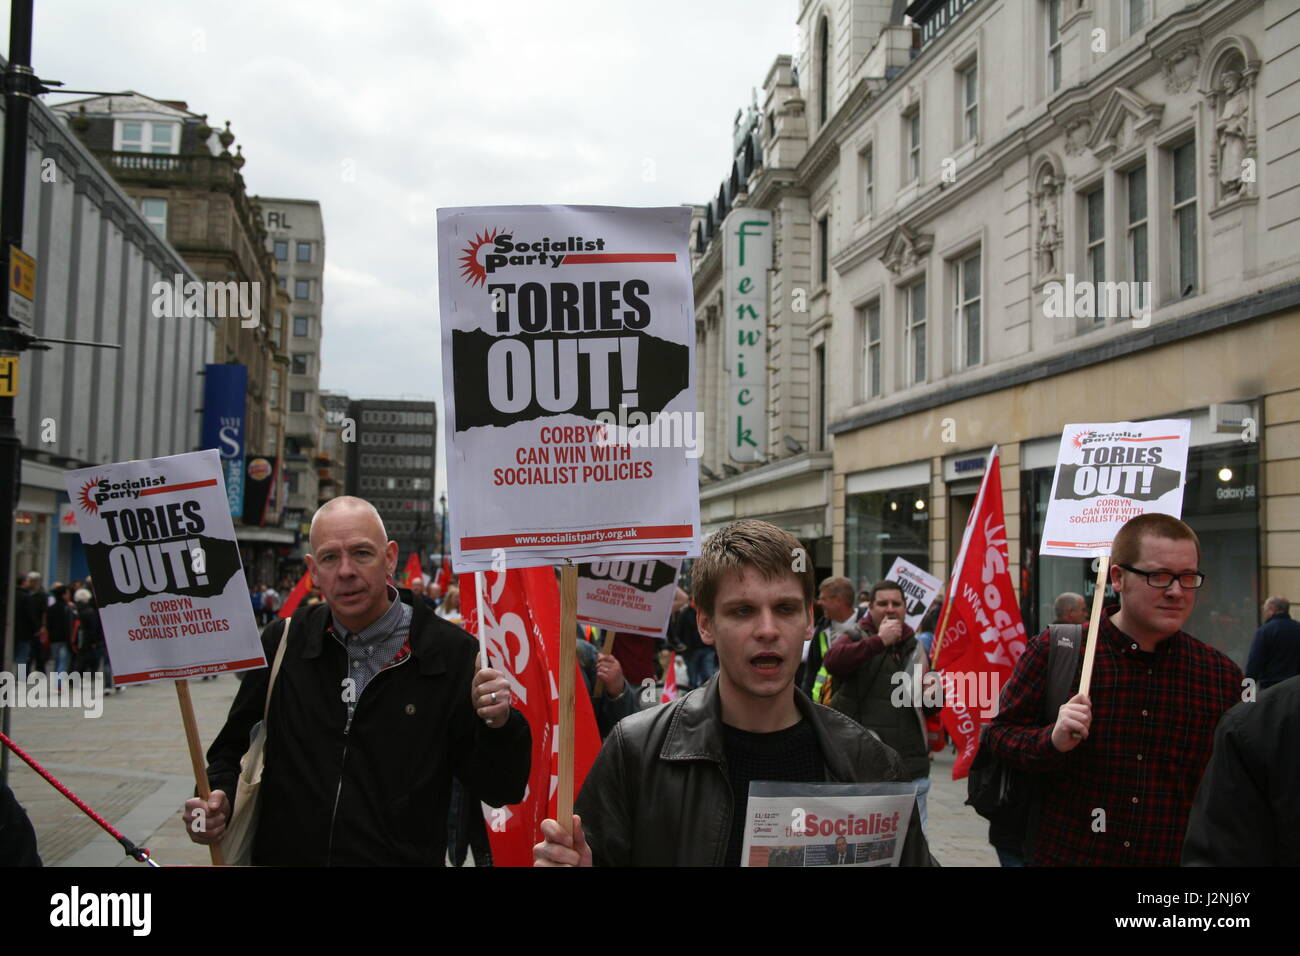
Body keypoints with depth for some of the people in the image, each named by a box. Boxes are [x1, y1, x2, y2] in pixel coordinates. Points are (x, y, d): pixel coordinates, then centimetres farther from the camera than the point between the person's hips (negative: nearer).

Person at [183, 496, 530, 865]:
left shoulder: (451, 652, -8)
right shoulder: (282, 642, 2)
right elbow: (232, 748, 12)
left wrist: (498, 726, -26)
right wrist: (218, 798, -7)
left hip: (403, 858, -2)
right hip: (282, 855, 2)